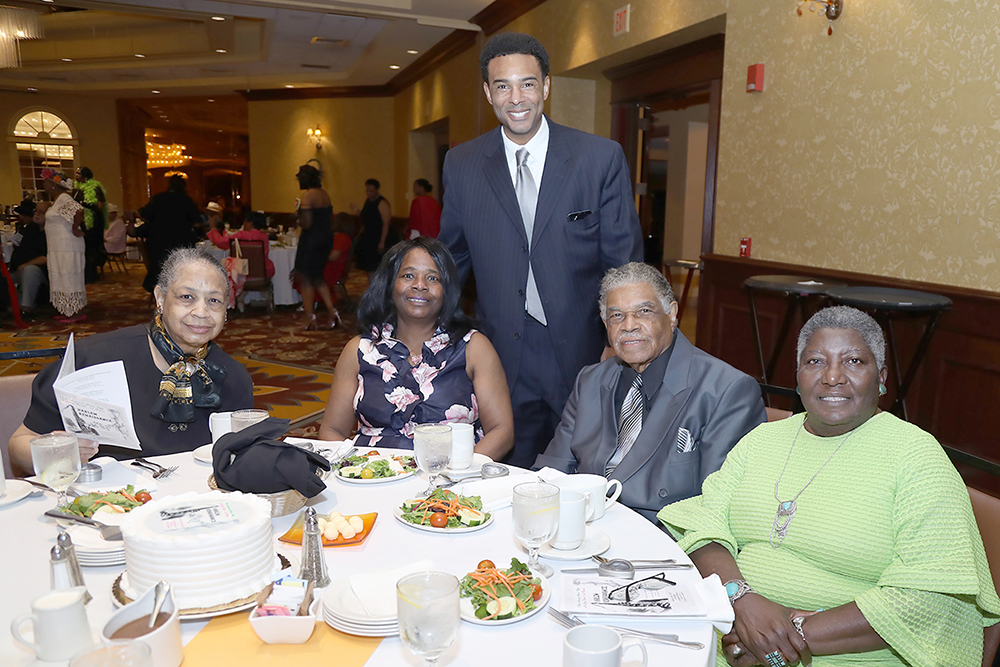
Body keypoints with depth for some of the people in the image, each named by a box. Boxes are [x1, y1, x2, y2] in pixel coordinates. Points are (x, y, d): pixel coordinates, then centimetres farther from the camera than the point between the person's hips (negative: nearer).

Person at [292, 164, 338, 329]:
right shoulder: (325, 194, 8)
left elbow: (306, 224, -21)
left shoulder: (307, 195, -16)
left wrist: (298, 221, -1)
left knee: (305, 278, 5)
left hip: (311, 239, -8)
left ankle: (310, 318, 6)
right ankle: (332, 312, 7)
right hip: (327, 238, 8)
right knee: (317, 278, 17)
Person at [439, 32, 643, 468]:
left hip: (581, 355, -1)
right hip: (502, 362, 2)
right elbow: (452, 259, 13)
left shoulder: (602, 158, -3)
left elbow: (623, 260, -1)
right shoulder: (461, 165, 3)